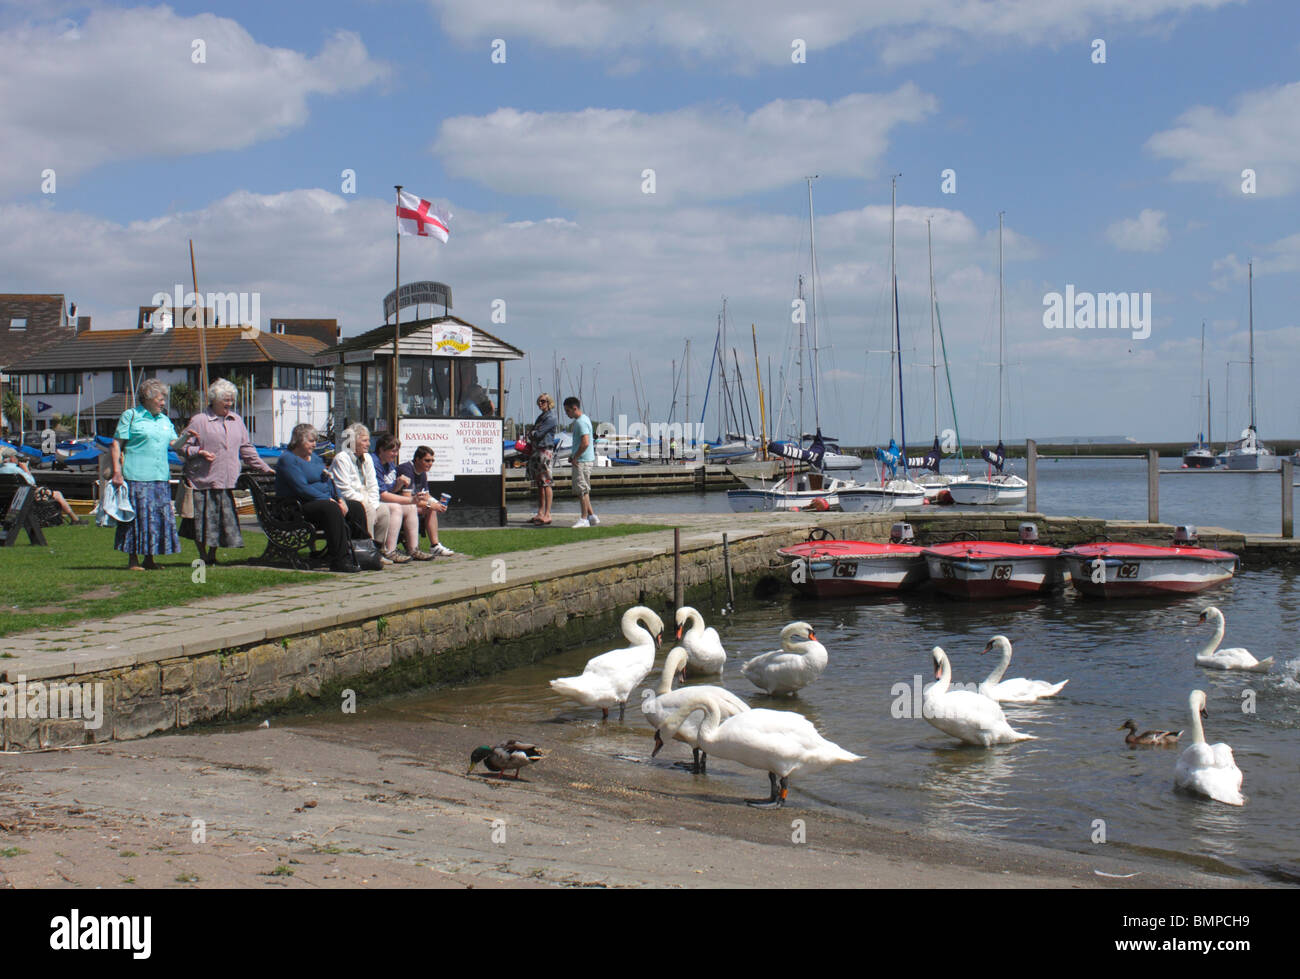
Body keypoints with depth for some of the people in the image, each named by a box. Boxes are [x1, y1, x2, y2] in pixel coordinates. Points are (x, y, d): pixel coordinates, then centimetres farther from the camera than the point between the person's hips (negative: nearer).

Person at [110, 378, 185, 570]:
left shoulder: (165, 420, 20)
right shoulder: (131, 416, 1)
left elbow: (174, 444, 15)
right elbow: (116, 445, -2)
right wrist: (117, 471, -11)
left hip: (160, 478, 6)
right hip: (137, 476, -6)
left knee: (160, 517, 3)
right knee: (138, 516, -6)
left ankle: (149, 559, 12)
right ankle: (133, 560, 2)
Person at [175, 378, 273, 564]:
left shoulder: (237, 421, 15)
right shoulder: (199, 421, -2)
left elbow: (246, 448, 21)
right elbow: (183, 447, -2)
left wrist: (264, 468, 18)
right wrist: (199, 452, -18)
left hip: (227, 481, 5)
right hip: (204, 480, -5)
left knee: (226, 518, 3)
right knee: (203, 519, -1)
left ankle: (212, 554, 16)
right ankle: (202, 554, 12)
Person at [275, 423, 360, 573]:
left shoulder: (314, 458, 22)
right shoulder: (287, 459, -6)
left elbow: (329, 482, 16)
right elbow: (302, 488, -18)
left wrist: (340, 500, -4)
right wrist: (327, 499, -21)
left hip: (325, 501, 9)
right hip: (300, 506, -9)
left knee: (357, 507, -14)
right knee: (331, 509, -35)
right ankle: (339, 561, -38)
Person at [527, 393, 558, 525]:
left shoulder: (551, 418, -10)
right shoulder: (541, 417, 19)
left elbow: (539, 434, -15)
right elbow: (533, 434, 25)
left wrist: (531, 434, 4)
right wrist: (531, 441, 6)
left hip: (546, 451, -10)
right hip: (537, 451, 10)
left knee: (547, 484, -9)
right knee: (539, 484, 11)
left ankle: (547, 515, -11)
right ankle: (540, 513, 15)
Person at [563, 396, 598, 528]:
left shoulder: (581, 422, -16)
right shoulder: (583, 420, 16)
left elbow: (585, 443, -26)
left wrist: (575, 458, -16)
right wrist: (573, 455, 16)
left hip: (582, 461, -10)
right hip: (582, 460, 10)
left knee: (582, 490, -5)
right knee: (582, 491, 14)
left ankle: (584, 519, 0)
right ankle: (591, 516, 16)